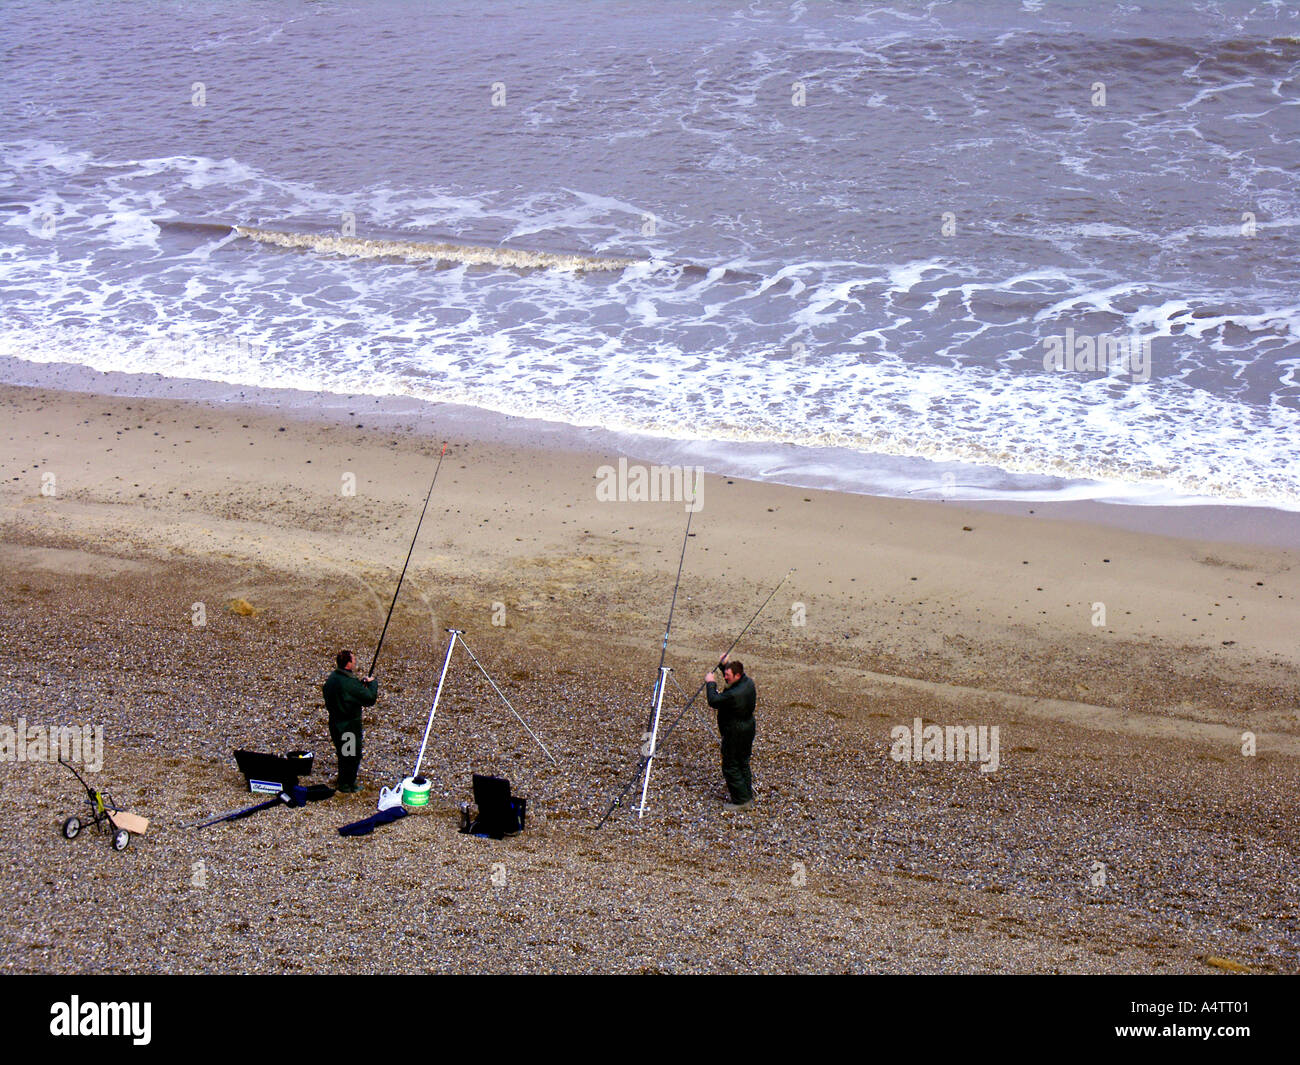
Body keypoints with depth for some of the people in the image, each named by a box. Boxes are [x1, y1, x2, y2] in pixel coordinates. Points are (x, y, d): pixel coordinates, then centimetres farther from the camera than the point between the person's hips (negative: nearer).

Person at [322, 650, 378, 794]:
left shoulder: (332, 677, -1)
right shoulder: (350, 683, -28)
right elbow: (370, 699, -23)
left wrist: (362, 684, 6)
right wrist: (372, 683, -6)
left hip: (335, 722, 8)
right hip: (349, 726, -8)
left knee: (343, 753, 24)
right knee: (353, 755, 9)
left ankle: (343, 781, 39)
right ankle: (347, 785, 20)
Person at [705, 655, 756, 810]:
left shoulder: (734, 695, -31)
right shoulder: (748, 682, -3)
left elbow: (714, 702, -20)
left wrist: (710, 683, -8)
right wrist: (724, 665, 11)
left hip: (735, 732, -10)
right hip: (747, 729, 10)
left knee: (730, 767, 1)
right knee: (743, 763, 22)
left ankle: (741, 800, 5)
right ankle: (747, 793, 34)